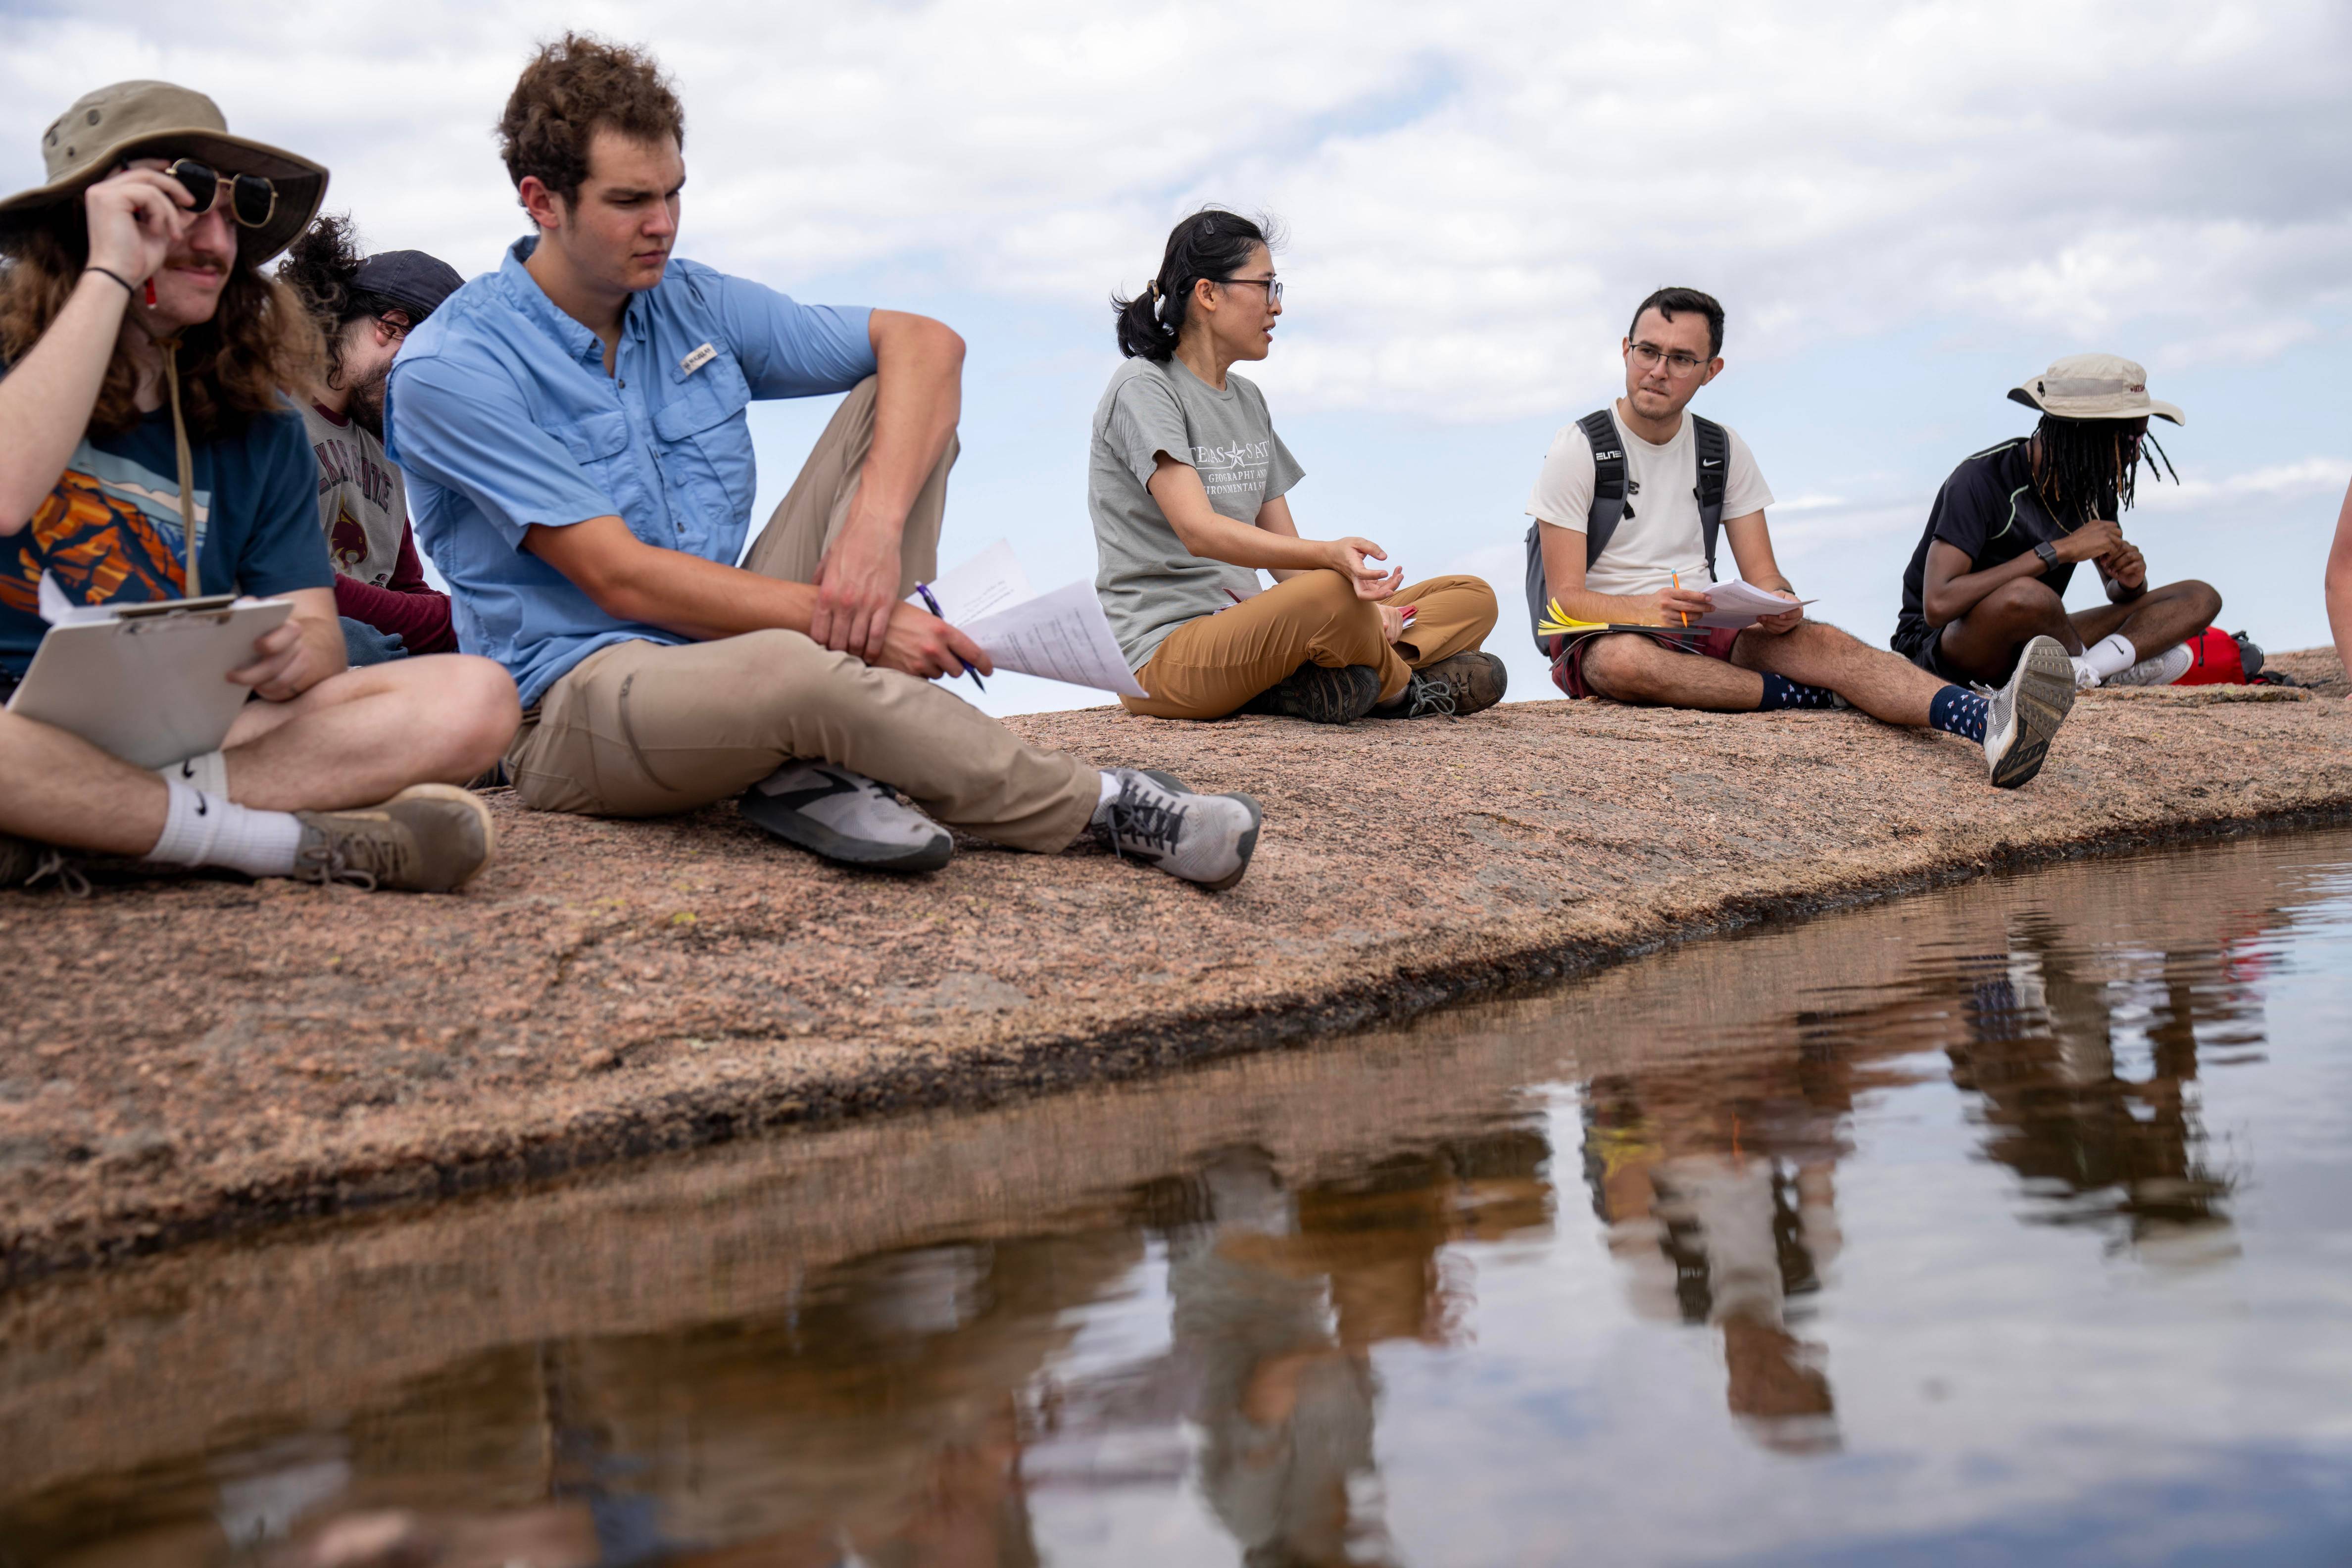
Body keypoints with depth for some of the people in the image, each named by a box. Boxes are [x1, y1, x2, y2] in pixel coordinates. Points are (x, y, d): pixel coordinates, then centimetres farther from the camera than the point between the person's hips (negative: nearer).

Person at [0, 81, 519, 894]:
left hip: (190, 733, 5)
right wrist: (110, 274, -16)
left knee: (474, 697, -18)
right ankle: (297, 840, -24)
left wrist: (291, 655, -20)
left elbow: (320, 635, 6)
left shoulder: (258, 428, 12)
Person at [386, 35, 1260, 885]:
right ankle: (1093, 807, -16)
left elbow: (922, 342, 1)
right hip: (573, 709, -7)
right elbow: (623, 579, -18)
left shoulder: (694, 306, 7)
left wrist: (877, 525, -18)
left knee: (900, 399, -5)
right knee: (797, 671, -41)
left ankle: (812, 769, -23)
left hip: (724, 646, 7)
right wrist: (846, 618, -23)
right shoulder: (451, 368, -12)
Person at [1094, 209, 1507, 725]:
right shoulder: (1143, 388, -7)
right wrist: (1329, 556, -37)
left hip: (1244, 633, 9)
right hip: (1165, 656, -9)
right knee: (1329, 594, -38)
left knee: (1473, 598, 0)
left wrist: (1367, 607, -7)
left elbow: (1284, 548, 14)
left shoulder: (1248, 400, 20)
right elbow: (1199, 531, -22)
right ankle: (1402, 689, -7)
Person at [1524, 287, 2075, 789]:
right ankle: (1816, 698, -28)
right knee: (1624, 660, -41)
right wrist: (1653, 608, -31)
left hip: (1705, 633, 4)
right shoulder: (1578, 452, -6)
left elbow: (1765, 578, 6)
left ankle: (1994, 725, -51)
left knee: (1819, 640, -26)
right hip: (1601, 635, -3)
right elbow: (1567, 597, -12)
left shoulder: (1724, 451, 8)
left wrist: (1782, 604, -20)